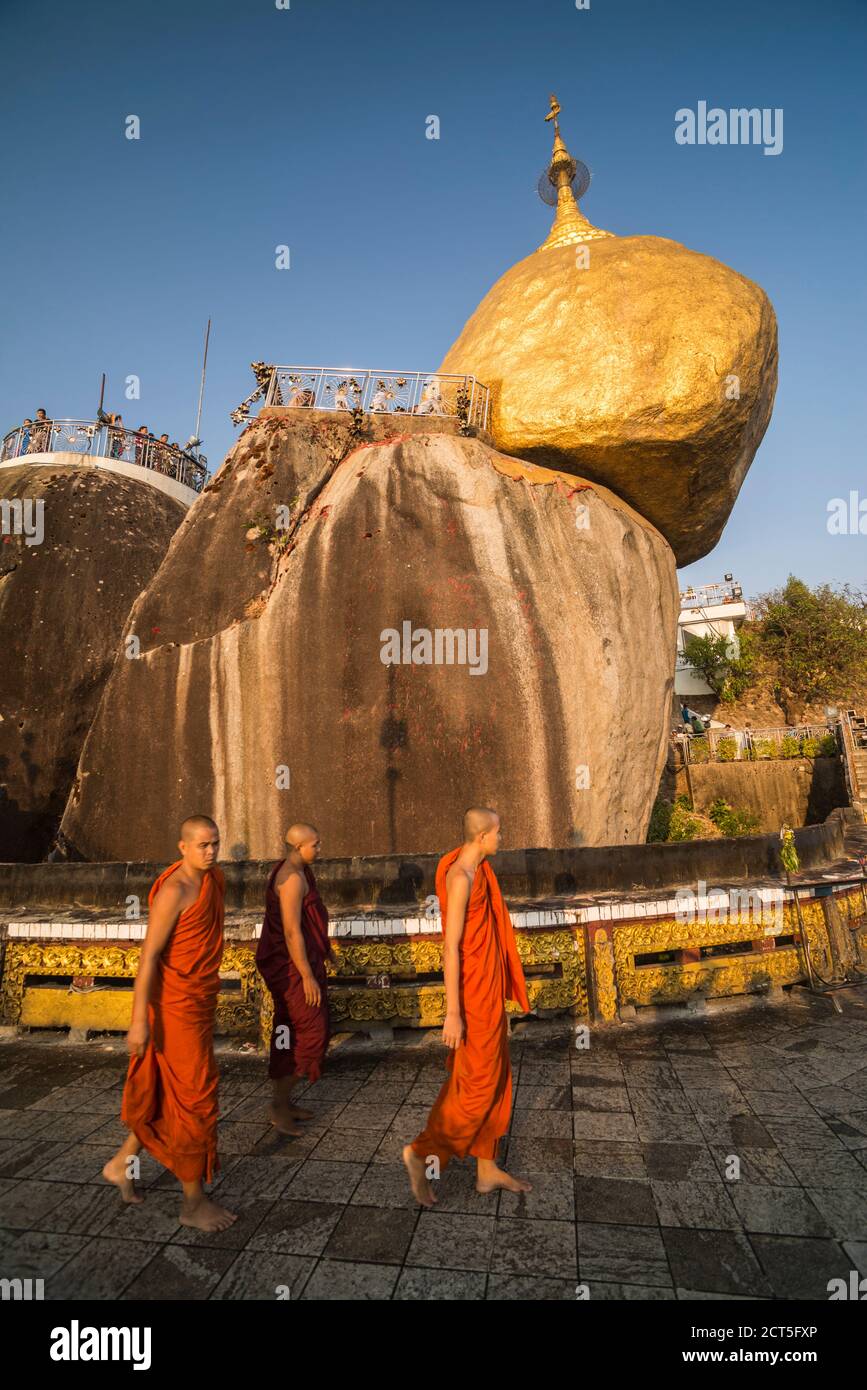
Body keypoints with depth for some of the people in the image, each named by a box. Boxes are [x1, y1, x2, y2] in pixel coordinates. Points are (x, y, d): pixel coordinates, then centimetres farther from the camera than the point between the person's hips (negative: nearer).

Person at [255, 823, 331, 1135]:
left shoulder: (287, 870, 10)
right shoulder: (293, 878, -22)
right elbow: (292, 931, -25)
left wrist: (321, 946, 29)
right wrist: (308, 976, -22)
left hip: (283, 961, 10)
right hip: (293, 965, -10)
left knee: (290, 1033, 17)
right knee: (312, 1032, -2)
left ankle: (282, 1101, 28)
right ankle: (280, 1104, 8)